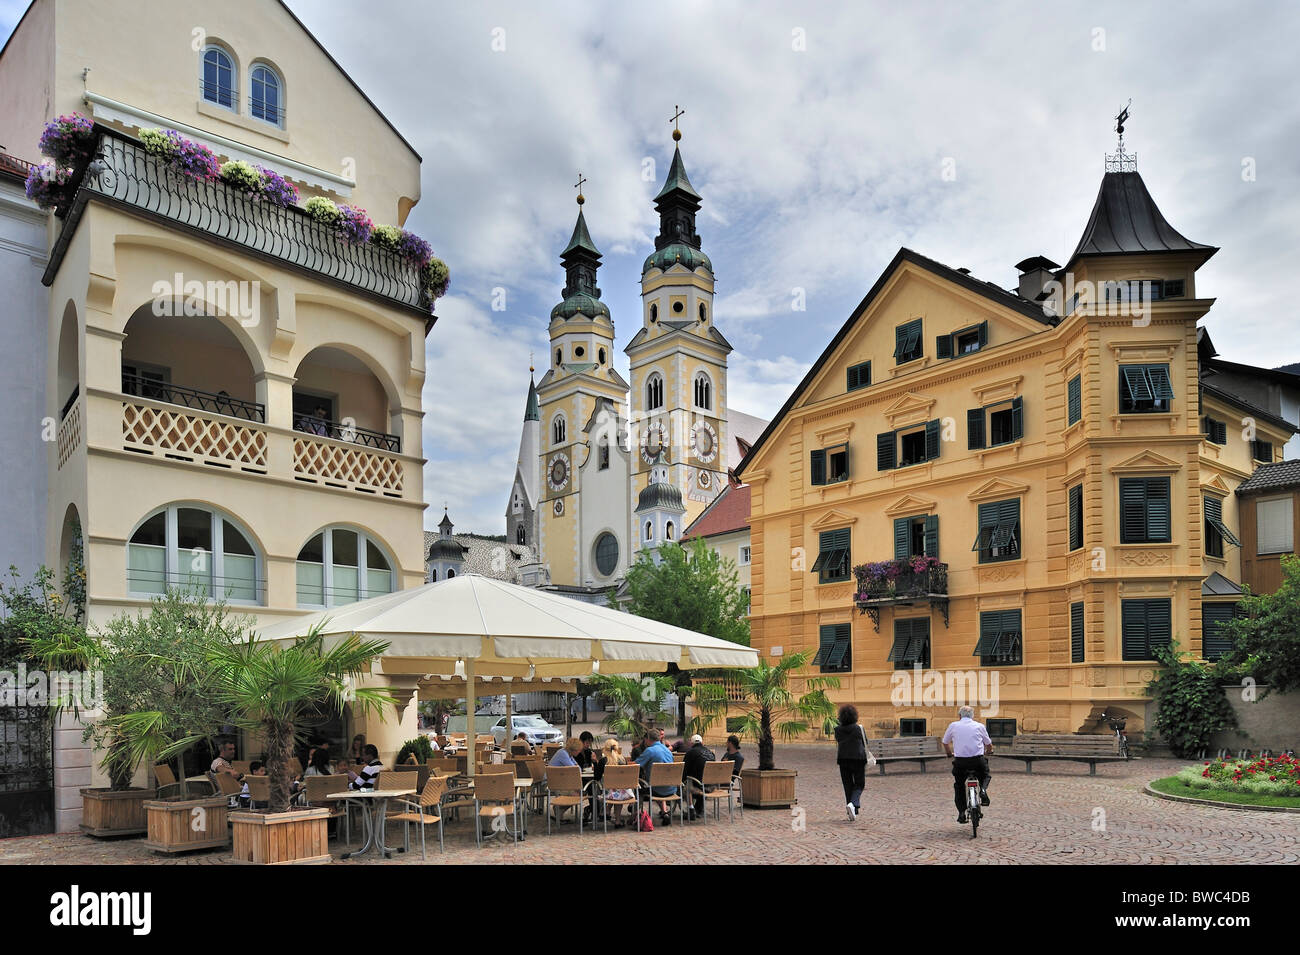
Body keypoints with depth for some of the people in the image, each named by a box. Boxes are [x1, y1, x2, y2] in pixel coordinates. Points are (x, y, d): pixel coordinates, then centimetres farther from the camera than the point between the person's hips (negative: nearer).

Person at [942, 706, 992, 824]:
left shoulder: (953, 726, 11)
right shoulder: (979, 726, 10)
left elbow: (945, 743, 21)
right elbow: (989, 745, 18)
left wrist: (950, 754, 39)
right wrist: (986, 754, 38)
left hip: (960, 761, 0)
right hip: (978, 760, 0)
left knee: (959, 786, 19)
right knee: (985, 775, 29)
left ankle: (961, 813, 9)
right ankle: (983, 789, -1)